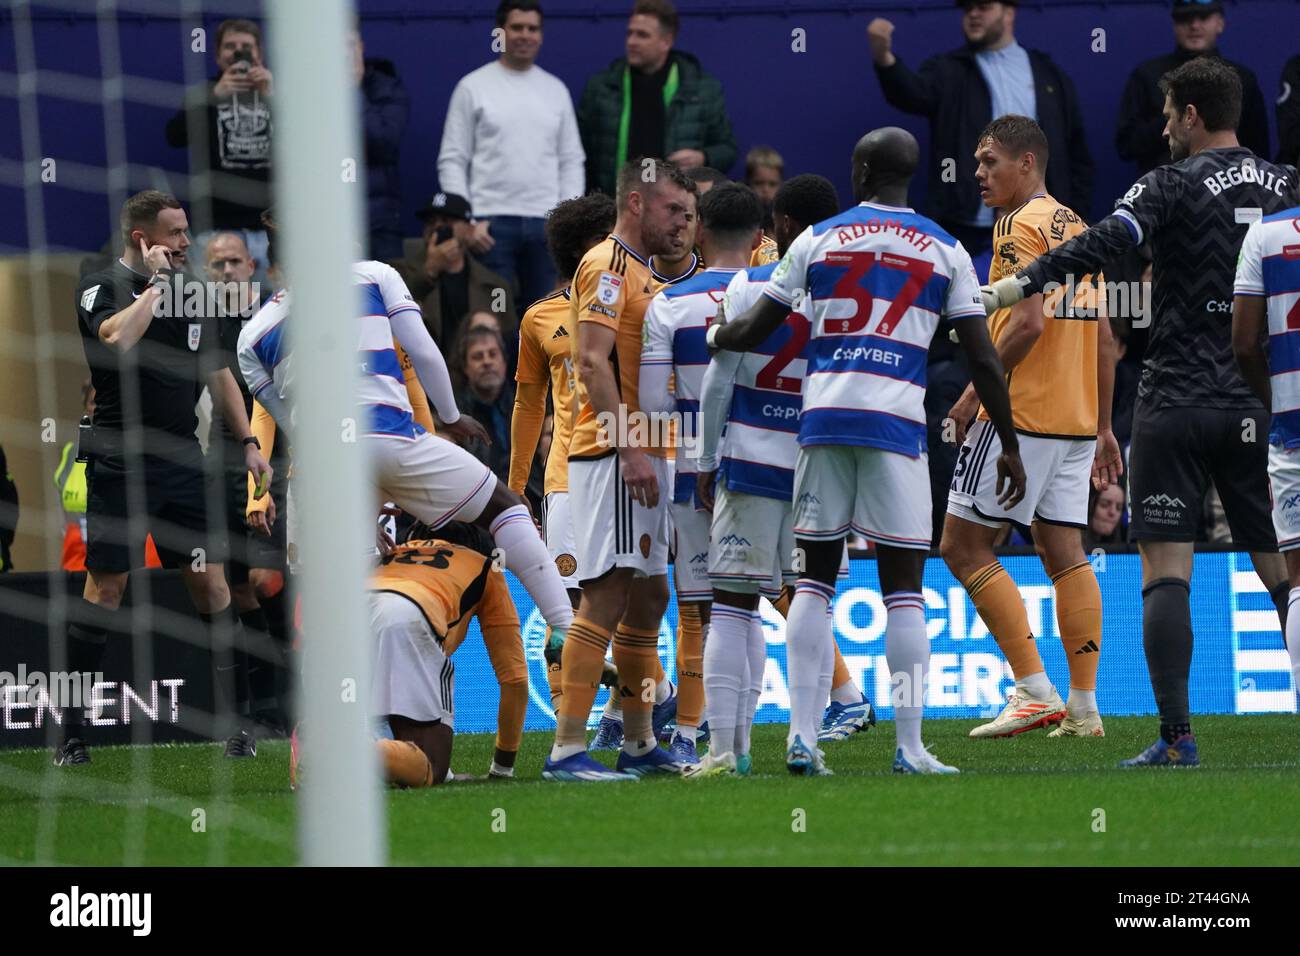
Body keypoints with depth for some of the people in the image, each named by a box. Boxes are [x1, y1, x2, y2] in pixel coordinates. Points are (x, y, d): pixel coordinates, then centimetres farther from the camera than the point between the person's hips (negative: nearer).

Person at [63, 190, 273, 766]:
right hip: (120, 462, -5)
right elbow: (118, 340, -28)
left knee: (210, 582, 0)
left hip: (182, 460, 5)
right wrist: (155, 282, -16)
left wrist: (247, 442, 15)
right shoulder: (102, 288, -5)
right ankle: (72, 730, 2)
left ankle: (233, 717, 6)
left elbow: (217, 373, 22)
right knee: (104, 586, -5)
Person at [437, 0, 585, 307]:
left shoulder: (556, 91, 13)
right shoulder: (473, 87, 3)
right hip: (492, 223, -3)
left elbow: (572, 161, 13)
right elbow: (452, 162, 1)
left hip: (546, 224, 3)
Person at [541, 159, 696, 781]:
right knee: (608, 596, -14)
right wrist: (629, 449, -25)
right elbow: (593, 361, -19)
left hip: (642, 457, 10)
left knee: (648, 597, 12)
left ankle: (640, 743, 18)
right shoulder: (607, 266, -8)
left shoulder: (639, 274, 23)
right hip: (613, 454, -10)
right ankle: (568, 749, -17)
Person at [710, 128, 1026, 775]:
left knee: (816, 578, 8)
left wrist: (713, 335, 33)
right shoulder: (945, 251, 7)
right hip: (896, 422, -1)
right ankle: (909, 746, -1)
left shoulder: (817, 240, 9)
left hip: (823, 417, 1)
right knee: (903, 586, 2)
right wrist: (1009, 447, 13)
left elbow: (753, 331, 10)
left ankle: (802, 737, 3)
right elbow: (983, 361, 5)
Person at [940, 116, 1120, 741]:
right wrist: (1103, 427, 21)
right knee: (1064, 553, 8)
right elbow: (1104, 341, 18)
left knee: (963, 547, -4)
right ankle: (1083, 707, 4)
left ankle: (1035, 689, -10)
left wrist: (975, 392, -14)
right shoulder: (1075, 226, 17)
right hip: (1075, 420, 9)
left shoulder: (1021, 225, -9)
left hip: (1020, 414, -9)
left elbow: (1029, 322, -20)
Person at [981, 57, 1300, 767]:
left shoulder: (1173, 184, -6)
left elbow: (1102, 245, -21)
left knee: (1165, 570, -4)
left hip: (1177, 406, -5)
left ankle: (1177, 737, -11)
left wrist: (1011, 288, -22)